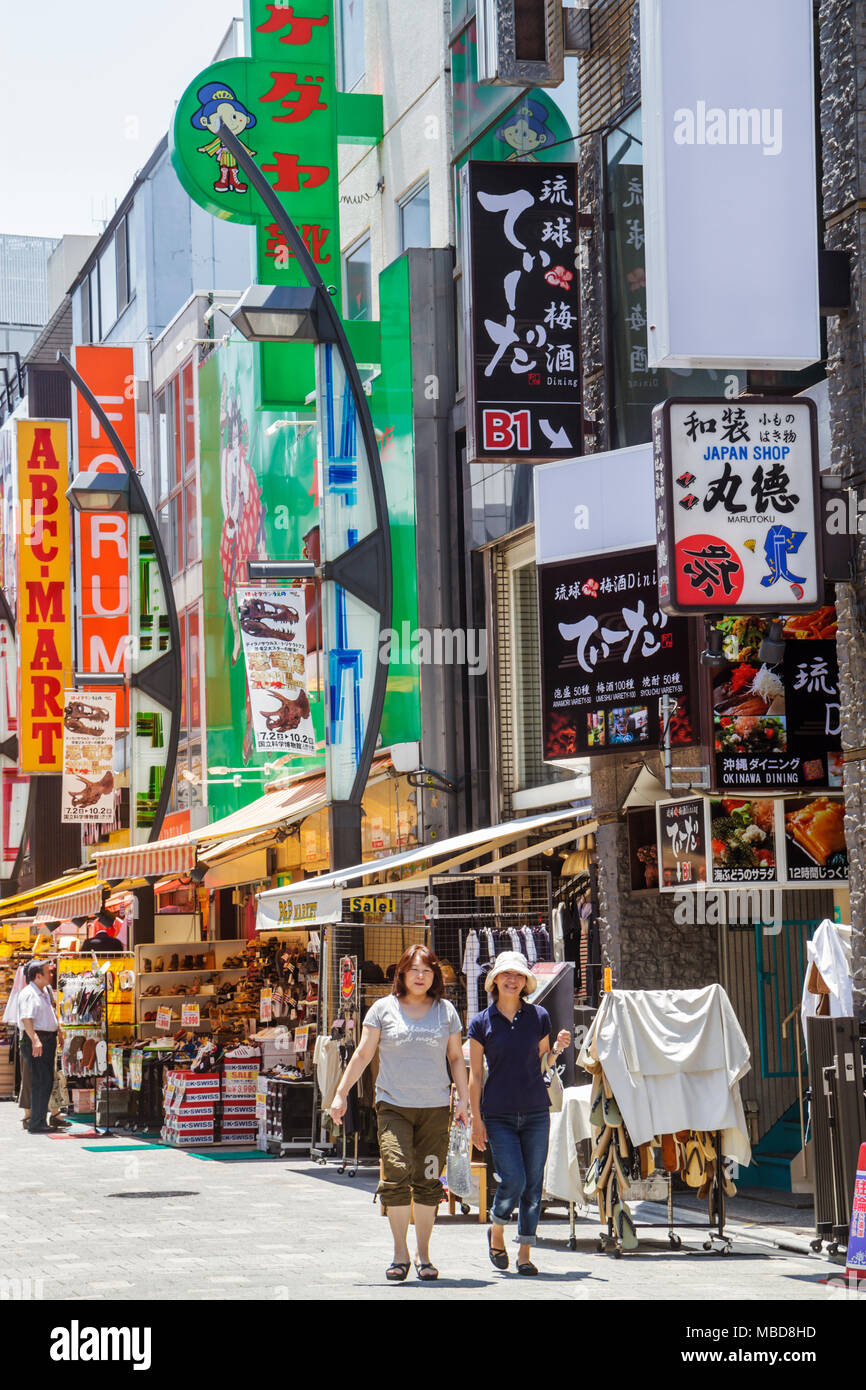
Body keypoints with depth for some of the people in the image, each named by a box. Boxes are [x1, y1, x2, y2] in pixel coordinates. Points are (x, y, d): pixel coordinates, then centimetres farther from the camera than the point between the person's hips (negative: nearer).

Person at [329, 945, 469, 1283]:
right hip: (393, 1105, -2)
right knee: (396, 1172, -16)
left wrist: (463, 1099, 6)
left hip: (435, 1107, 2)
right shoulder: (384, 1009, 4)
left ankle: (423, 1255, 13)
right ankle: (400, 1254, -10)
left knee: (428, 1182, 2)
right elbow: (363, 1054, 7)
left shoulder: (446, 1011, 9)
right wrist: (341, 1093, 4)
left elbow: (456, 1058, 14)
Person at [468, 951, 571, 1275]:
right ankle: (496, 1232, 15)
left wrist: (557, 1048, -5)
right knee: (513, 1181, -13)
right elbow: (475, 1075, 3)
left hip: (536, 1112, 2)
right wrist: (476, 1119, -2)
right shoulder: (481, 1023, 1)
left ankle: (525, 1253, 11)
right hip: (499, 1114, -2)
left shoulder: (539, 1017, 6)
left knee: (533, 1184, 1)